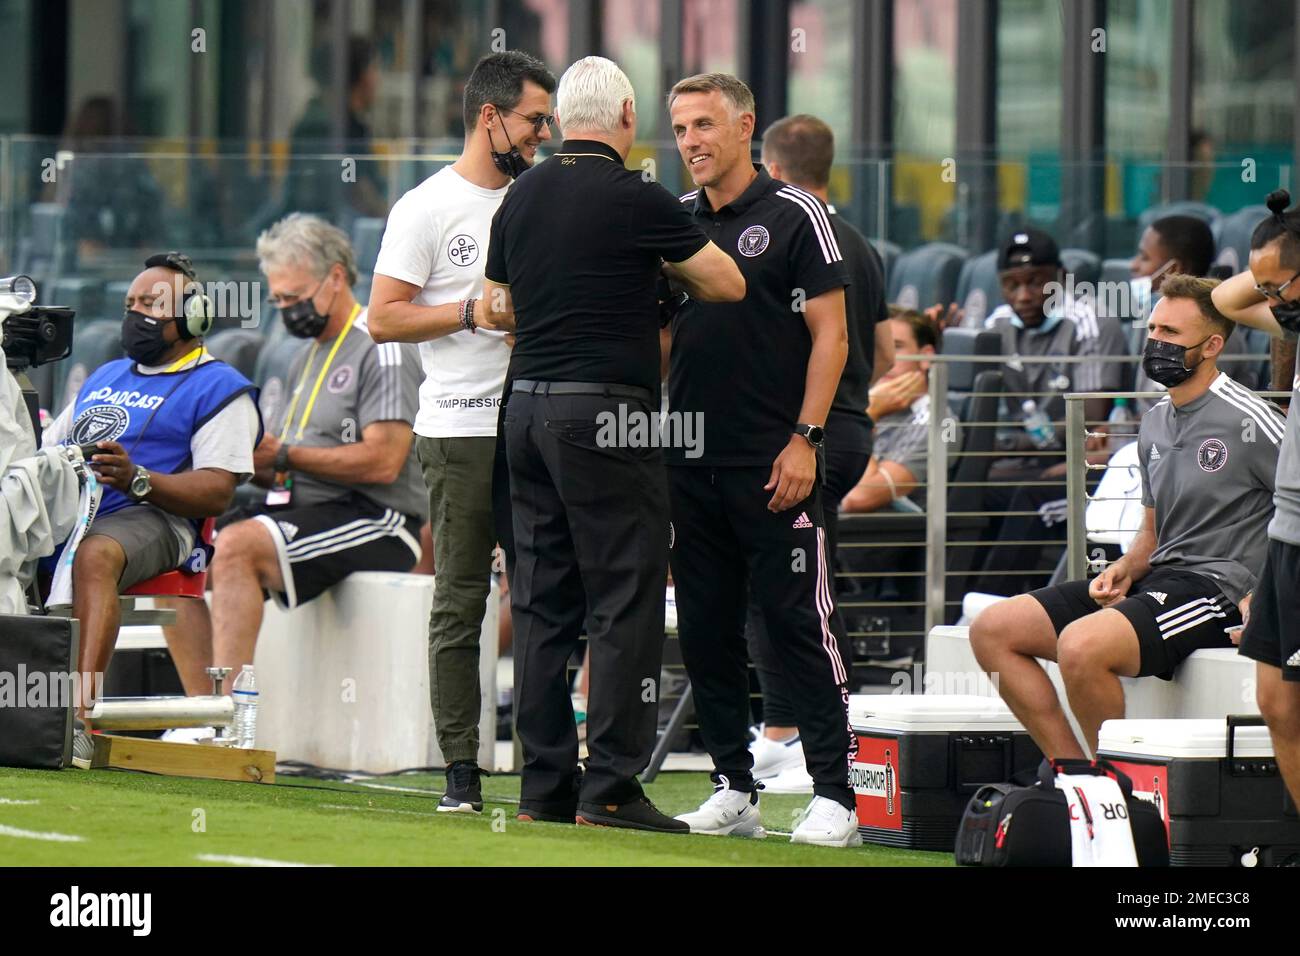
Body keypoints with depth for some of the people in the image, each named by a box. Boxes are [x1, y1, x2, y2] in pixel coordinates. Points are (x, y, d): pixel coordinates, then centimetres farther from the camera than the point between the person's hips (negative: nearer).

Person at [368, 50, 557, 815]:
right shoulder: (430, 207, -3)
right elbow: (384, 318, -7)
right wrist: (476, 310, -15)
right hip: (463, 431, -6)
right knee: (461, 602, -3)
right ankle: (461, 771, -1)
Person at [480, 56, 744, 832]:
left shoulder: (522, 197, 10)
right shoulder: (635, 199, -10)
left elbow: (500, 308, 21)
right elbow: (728, 284, -2)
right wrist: (660, 261, 16)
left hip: (528, 408, 7)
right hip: (607, 415, -7)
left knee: (543, 605, 9)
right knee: (626, 602, -4)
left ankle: (546, 784, 10)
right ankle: (611, 787, -8)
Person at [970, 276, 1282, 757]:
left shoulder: (1247, 420, -9)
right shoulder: (1155, 423, 17)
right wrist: (1123, 570, 4)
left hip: (1216, 588, -9)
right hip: (1157, 579, 9)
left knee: (1081, 645, -34)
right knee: (992, 630, -2)